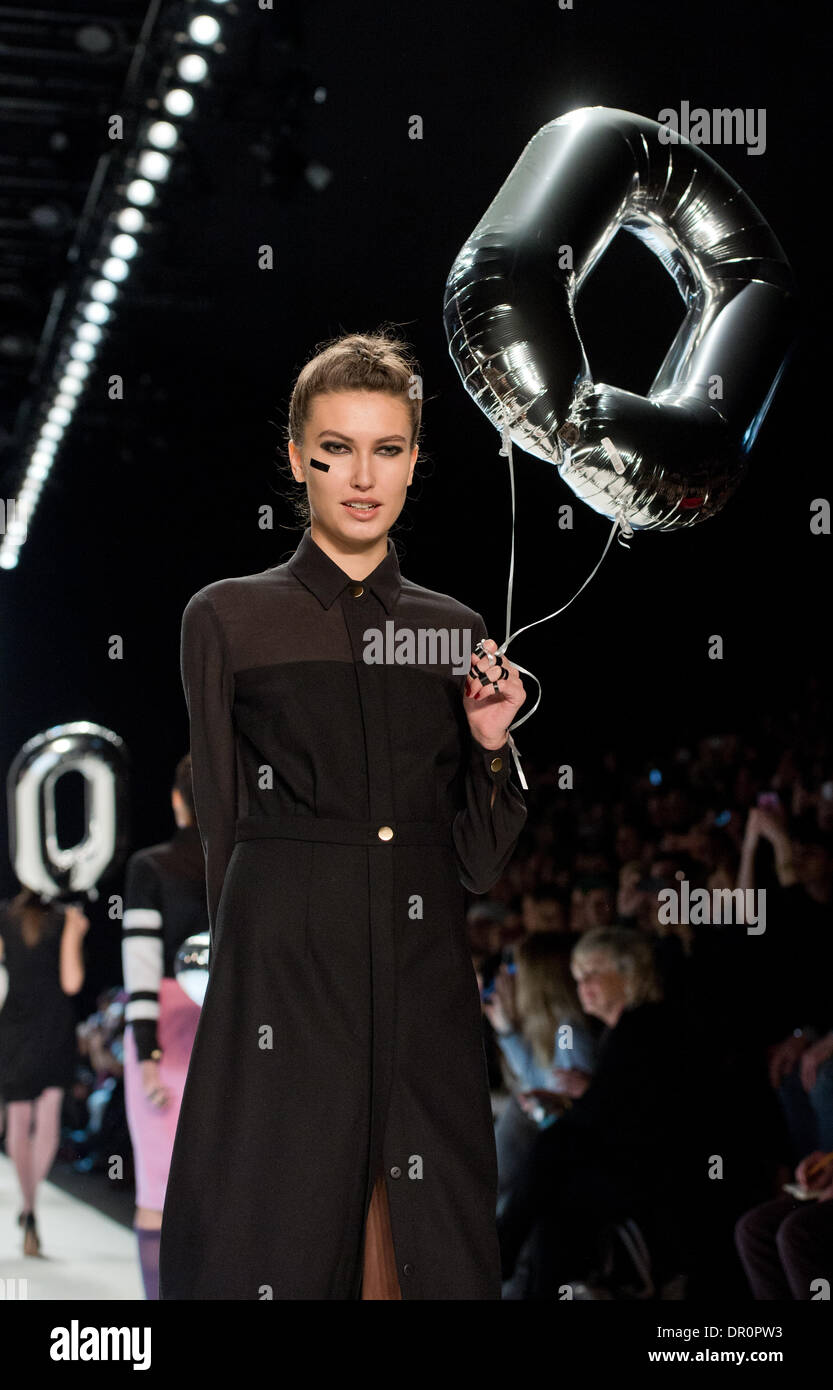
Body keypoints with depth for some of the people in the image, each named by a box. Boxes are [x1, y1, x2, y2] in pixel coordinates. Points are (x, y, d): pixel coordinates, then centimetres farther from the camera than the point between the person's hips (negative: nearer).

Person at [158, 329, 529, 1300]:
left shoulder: (456, 632, 12)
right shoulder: (229, 619, 4)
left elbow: (480, 863, 11)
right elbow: (223, 831, 6)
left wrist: (489, 746, -4)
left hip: (427, 991, 3)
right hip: (283, 985, -3)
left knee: (428, 1254, 4)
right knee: (280, 1236, -1)